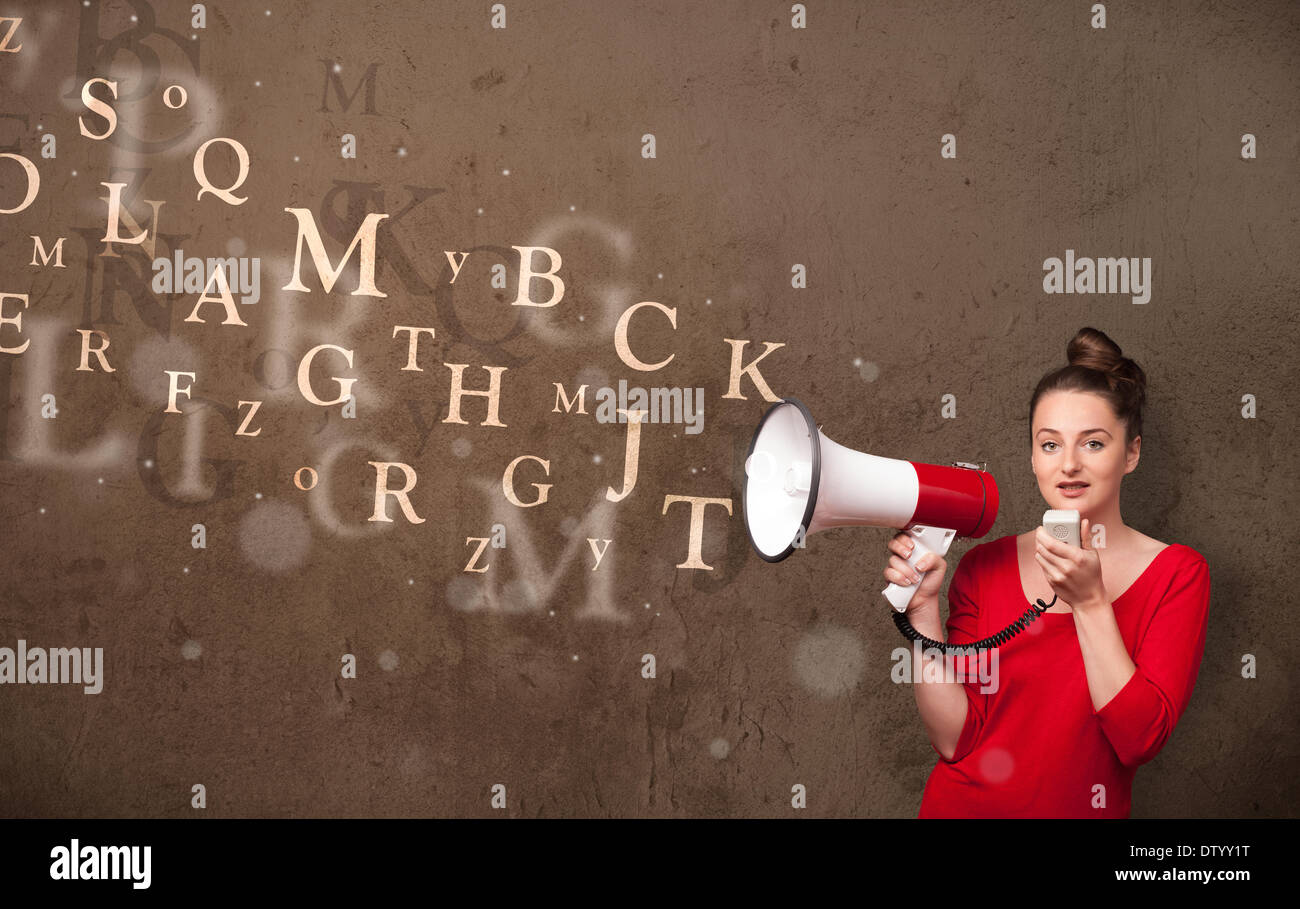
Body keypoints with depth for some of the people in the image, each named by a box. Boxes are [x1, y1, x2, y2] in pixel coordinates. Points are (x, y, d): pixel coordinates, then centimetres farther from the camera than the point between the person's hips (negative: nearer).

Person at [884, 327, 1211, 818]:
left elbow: (1140, 739, -11)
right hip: (963, 805, 1)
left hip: (1083, 809, -1)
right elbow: (953, 740, -4)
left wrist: (1089, 602, -17)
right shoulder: (982, 566, 1)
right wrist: (923, 611, -12)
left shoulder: (1177, 573, -2)